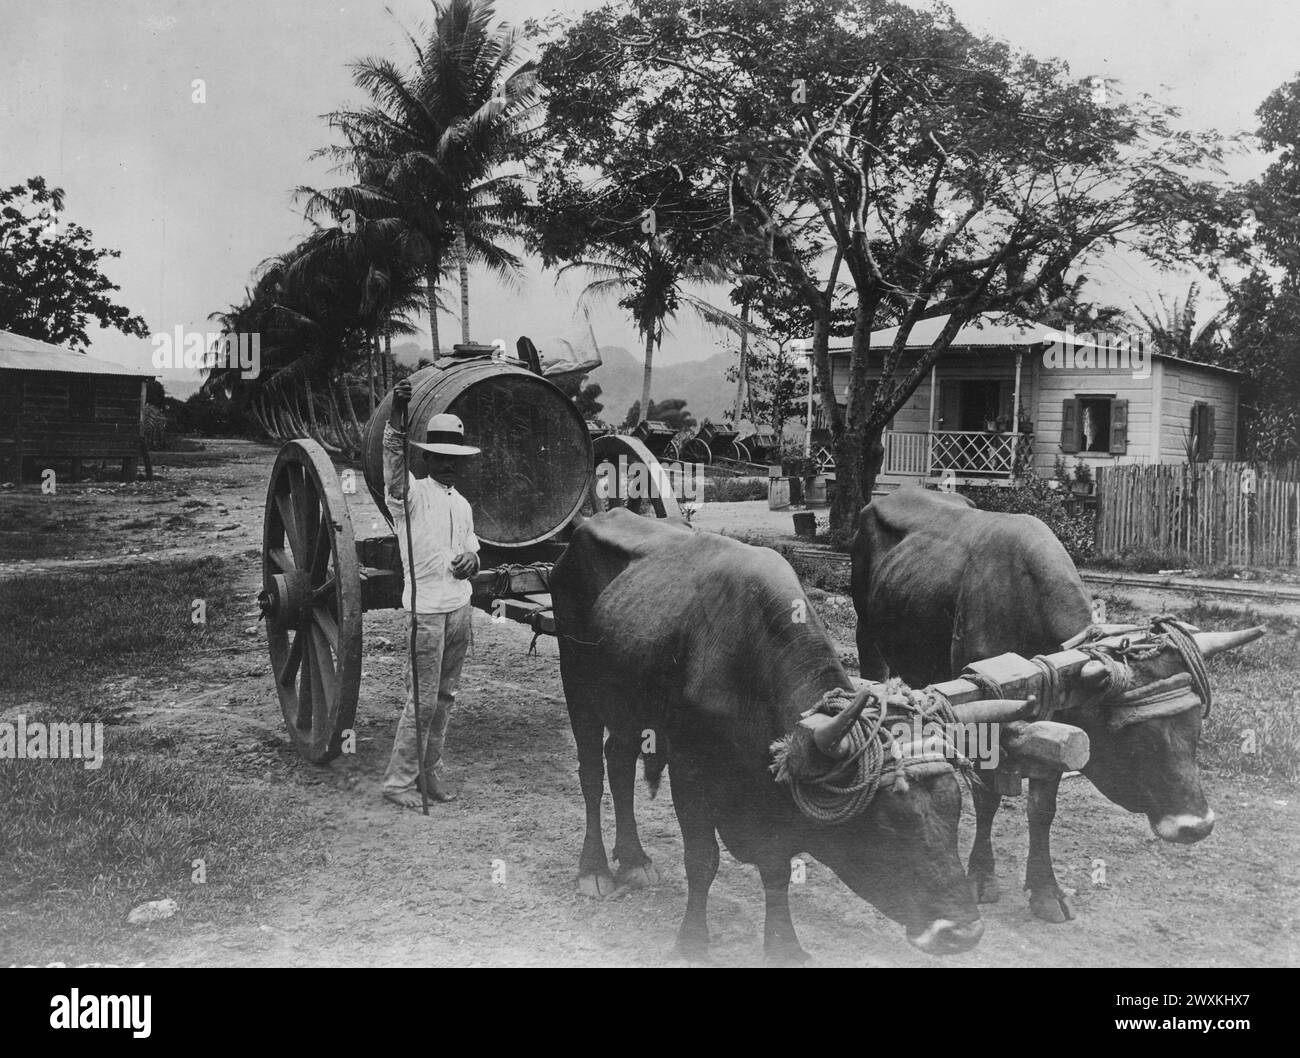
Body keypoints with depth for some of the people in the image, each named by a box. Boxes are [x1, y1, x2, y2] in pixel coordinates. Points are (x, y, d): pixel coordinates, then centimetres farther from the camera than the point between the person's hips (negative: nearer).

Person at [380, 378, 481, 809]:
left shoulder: (462, 504, 15)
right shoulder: (411, 494, -7)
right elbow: (394, 465, -27)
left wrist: (469, 559, -1)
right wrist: (396, 418, -43)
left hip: (460, 607, 7)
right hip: (427, 610, -7)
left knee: (445, 697, 12)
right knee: (423, 700, -5)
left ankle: (430, 773, 22)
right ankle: (398, 780, 4)